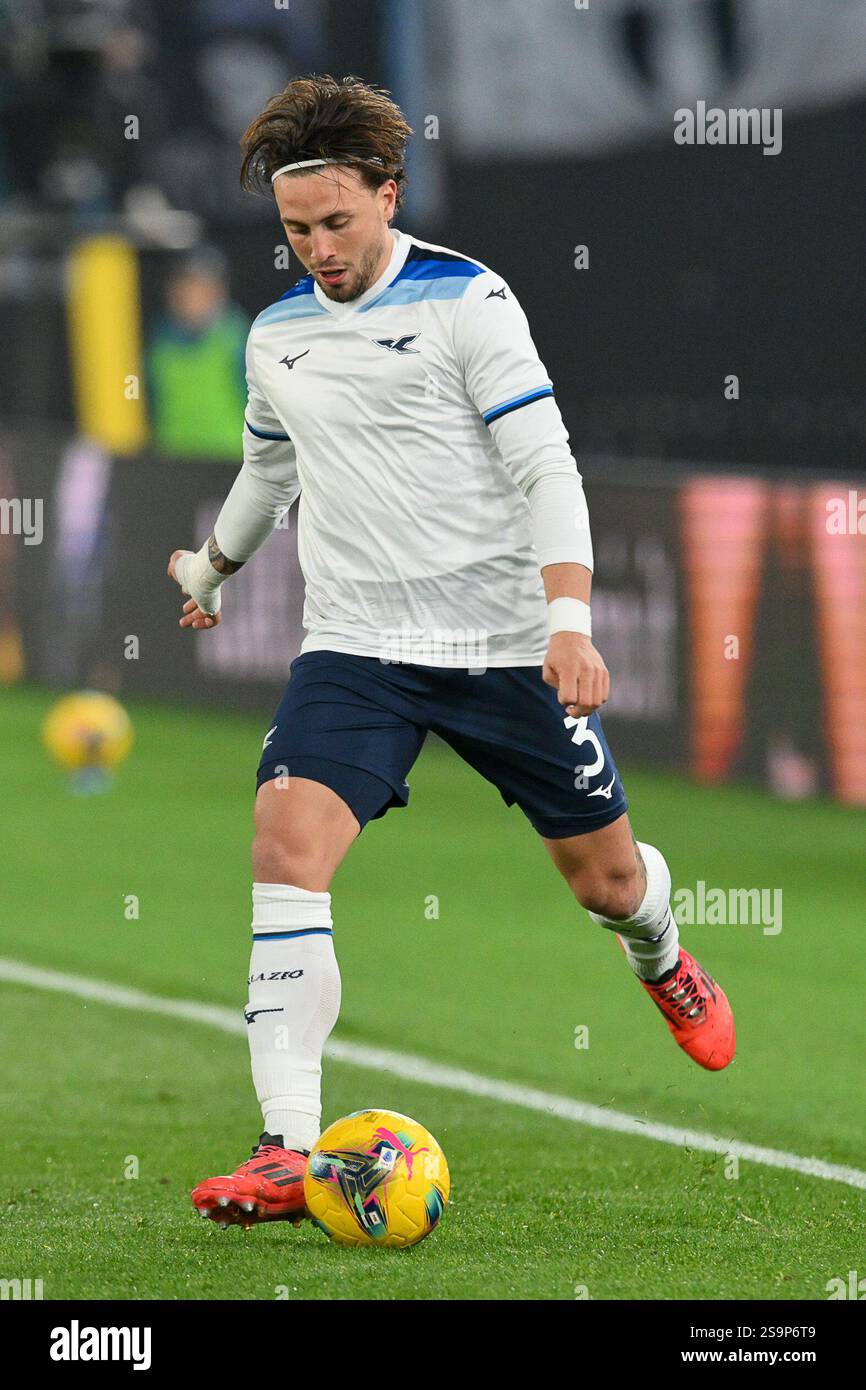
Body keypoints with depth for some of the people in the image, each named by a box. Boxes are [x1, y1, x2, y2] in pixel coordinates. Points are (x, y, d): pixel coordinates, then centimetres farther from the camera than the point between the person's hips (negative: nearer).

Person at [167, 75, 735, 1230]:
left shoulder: (466, 301, -8)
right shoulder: (275, 336, 9)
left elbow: (545, 468, -11)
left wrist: (570, 621, -23)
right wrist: (211, 569, 45)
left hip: (506, 644, -3)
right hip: (357, 647, 3)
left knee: (606, 879, 10)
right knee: (287, 848, -22)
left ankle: (663, 963, 50)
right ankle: (290, 1150, -25)